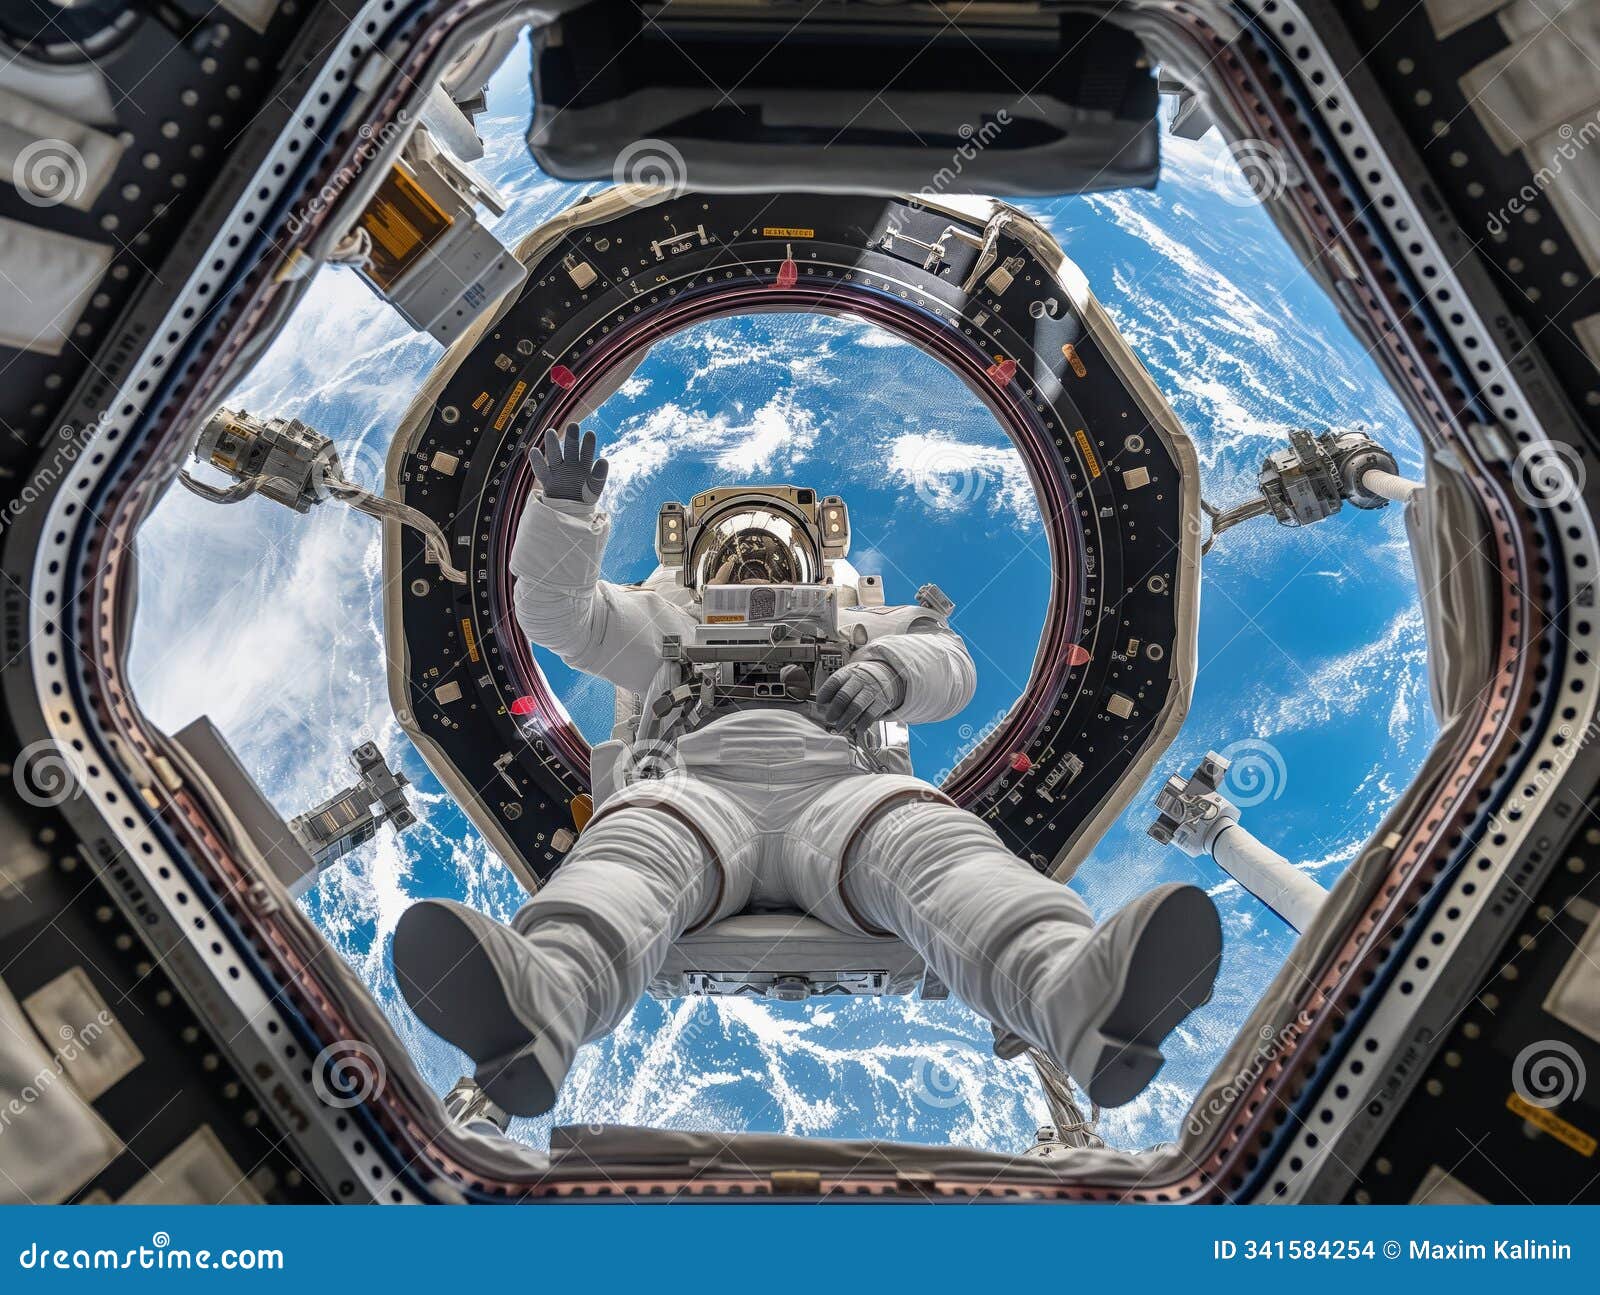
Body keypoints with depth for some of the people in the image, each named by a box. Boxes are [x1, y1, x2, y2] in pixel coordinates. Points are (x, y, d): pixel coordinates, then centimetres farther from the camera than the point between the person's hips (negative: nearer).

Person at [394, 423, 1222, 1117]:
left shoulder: (854, 630, 41)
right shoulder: (668, 624, 41)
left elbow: (950, 664, 22)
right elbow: (555, 612, 28)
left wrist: (889, 670, -2)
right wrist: (564, 511, 10)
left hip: (837, 788, 1)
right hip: (696, 787, 0)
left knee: (933, 841, -35)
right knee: (636, 844, -37)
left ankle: (1078, 995, -65)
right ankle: (536, 1007, -70)